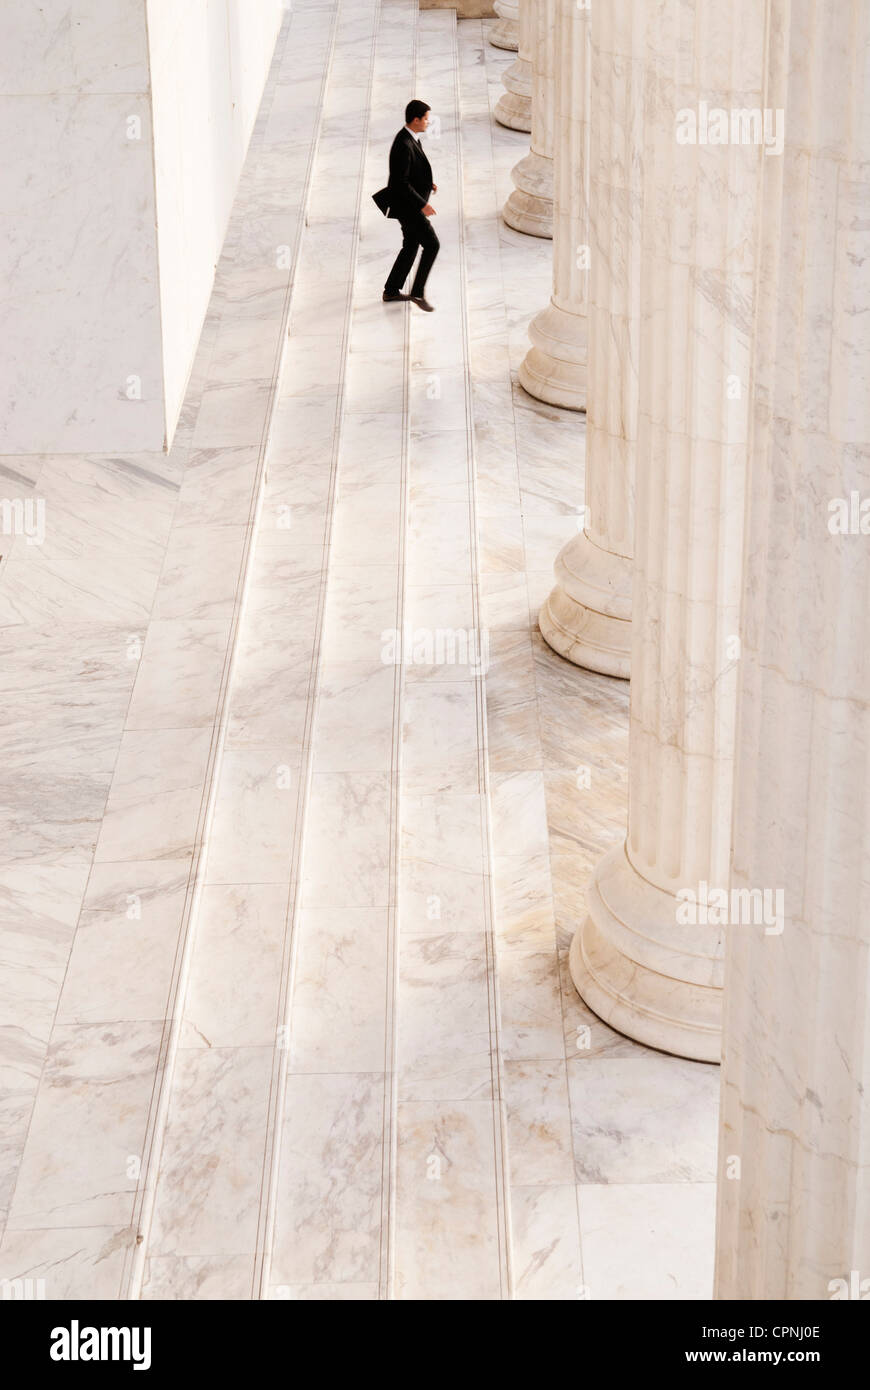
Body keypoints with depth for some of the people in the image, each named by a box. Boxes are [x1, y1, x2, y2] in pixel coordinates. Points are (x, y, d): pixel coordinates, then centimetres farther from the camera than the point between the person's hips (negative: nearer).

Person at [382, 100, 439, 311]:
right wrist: (422, 204, -24)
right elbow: (401, 183, -27)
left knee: (411, 247, 17)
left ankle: (391, 291, 26)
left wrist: (427, 183, 10)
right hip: (408, 206, -10)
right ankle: (418, 292, 2)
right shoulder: (404, 145, -26)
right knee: (432, 245, -7)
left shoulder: (410, 137, 6)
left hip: (411, 204, 10)